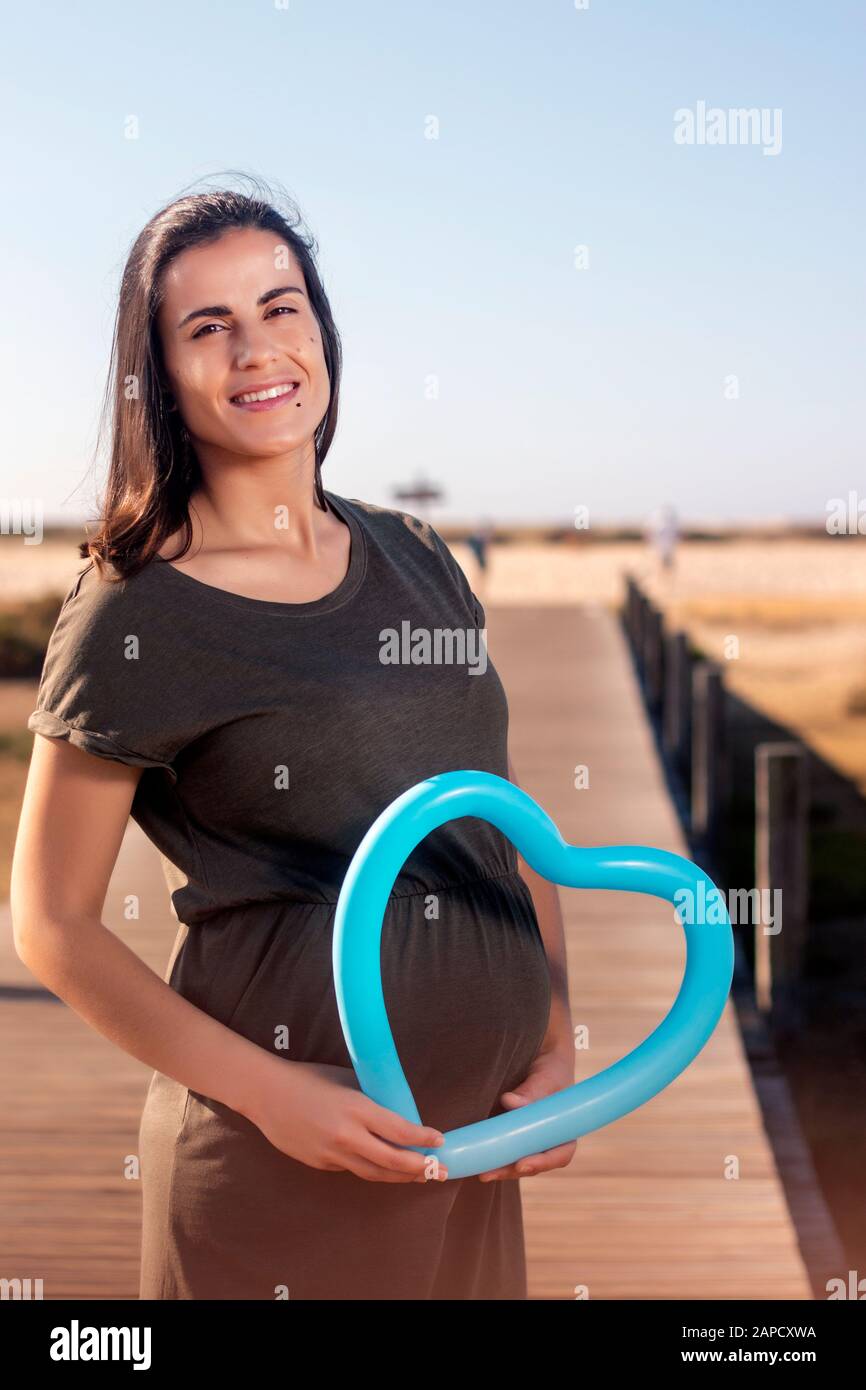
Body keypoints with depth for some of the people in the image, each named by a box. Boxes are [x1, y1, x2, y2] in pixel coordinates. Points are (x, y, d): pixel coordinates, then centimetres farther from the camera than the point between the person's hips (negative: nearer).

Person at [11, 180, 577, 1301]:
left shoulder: (414, 558, 5)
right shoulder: (131, 618, -11)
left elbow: (507, 818, 11)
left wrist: (558, 1046, 1)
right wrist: (270, 1092, -15)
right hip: (279, 1153, -5)